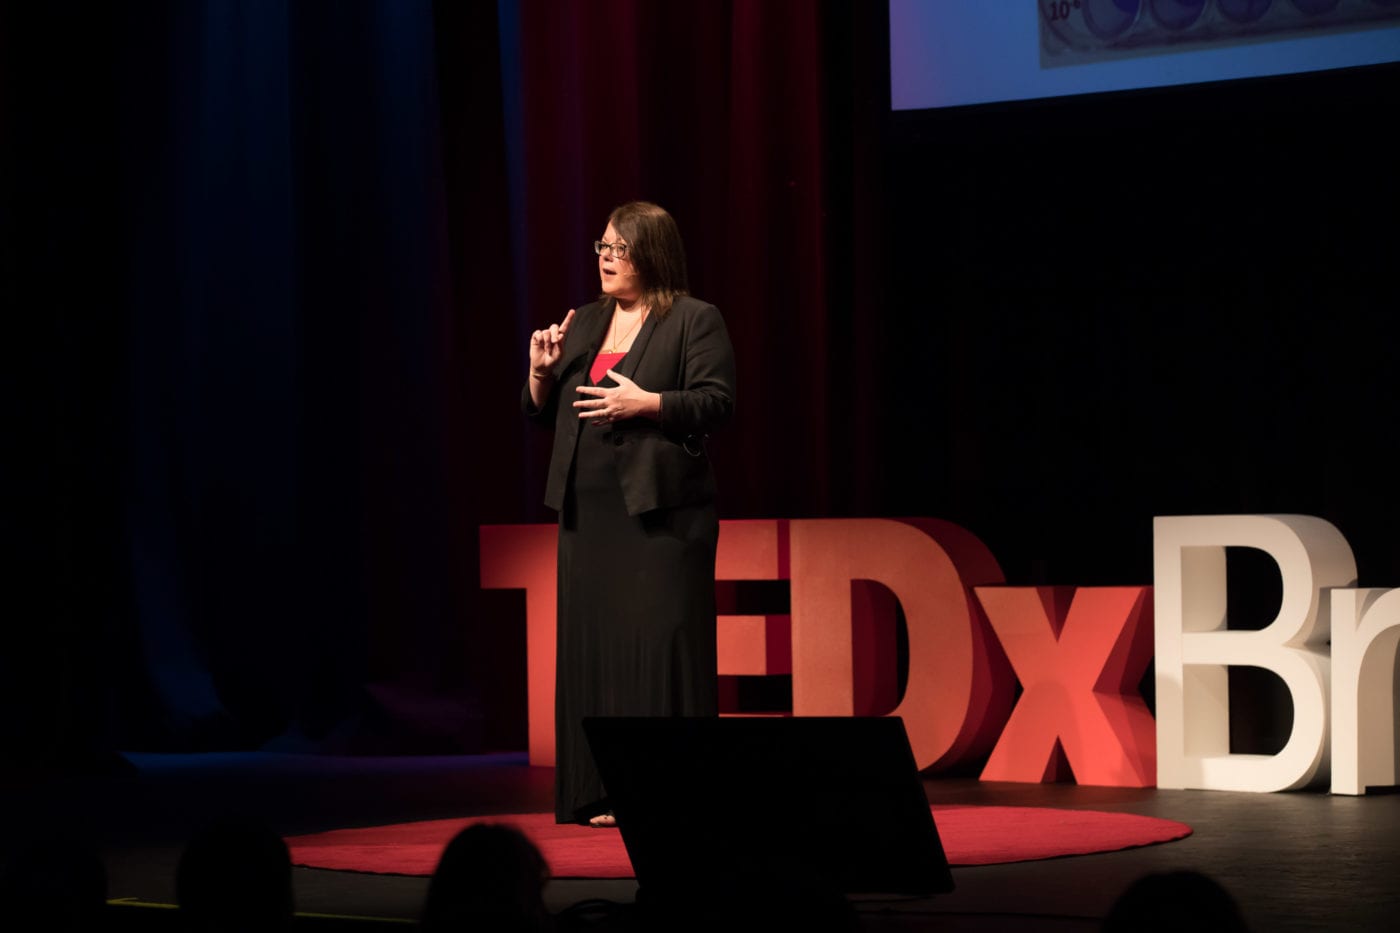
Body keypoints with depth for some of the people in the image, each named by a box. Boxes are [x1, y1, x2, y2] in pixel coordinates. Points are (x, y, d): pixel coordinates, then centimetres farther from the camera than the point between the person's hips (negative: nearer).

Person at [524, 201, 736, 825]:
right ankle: (605, 791, 9)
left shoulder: (696, 321, -1)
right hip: (589, 513, 6)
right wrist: (542, 372, 2)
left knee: (661, 644, -7)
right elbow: (545, 415, 20)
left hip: (662, 512, -6)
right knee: (593, 646, 5)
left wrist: (646, 403, -18)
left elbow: (718, 403, -10)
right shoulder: (583, 325, 18)